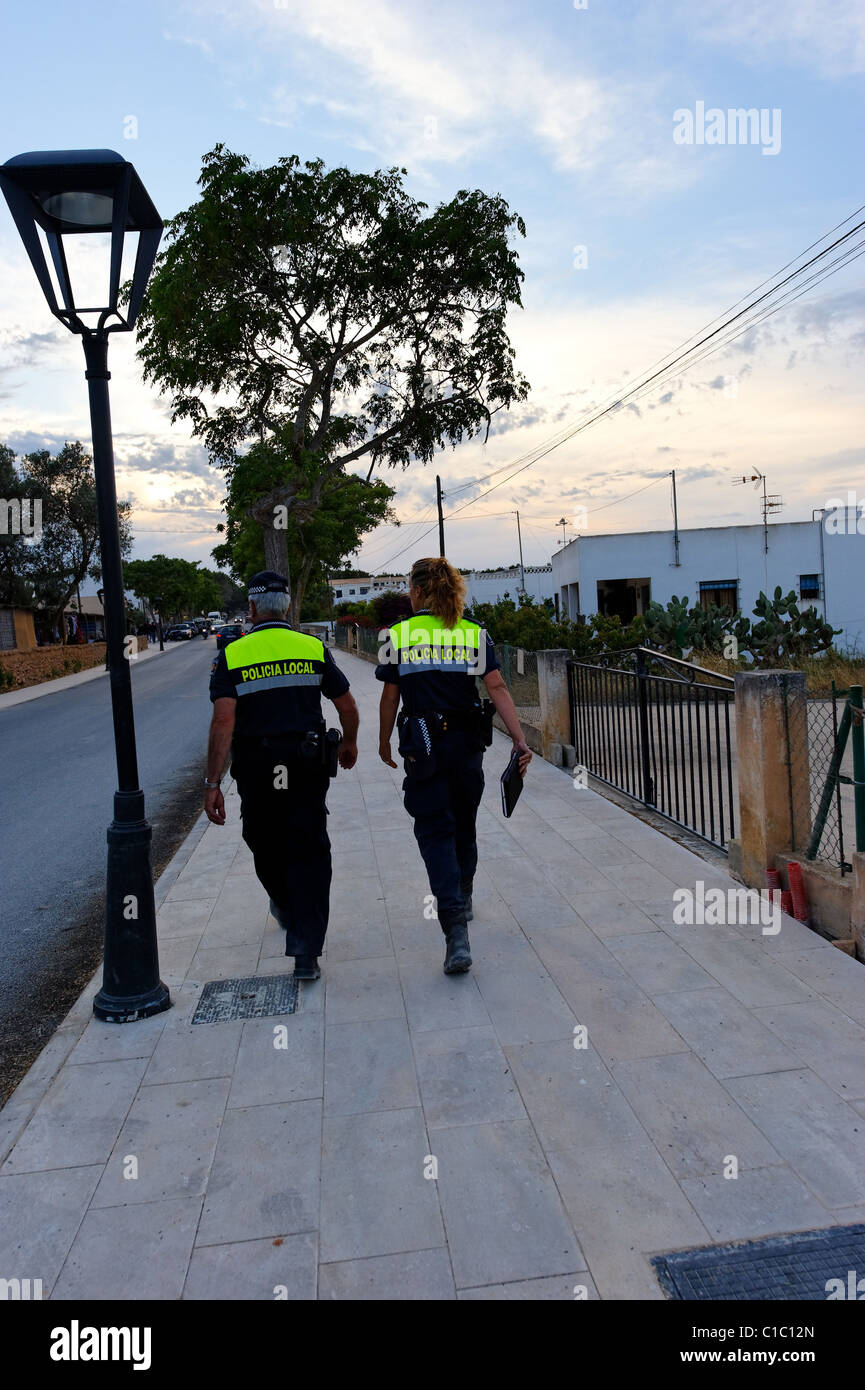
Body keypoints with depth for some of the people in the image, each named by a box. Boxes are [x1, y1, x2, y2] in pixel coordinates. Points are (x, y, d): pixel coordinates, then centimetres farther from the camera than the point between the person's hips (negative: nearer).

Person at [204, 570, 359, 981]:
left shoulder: (232, 655, -6)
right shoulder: (314, 649, 0)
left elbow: (223, 721, -16)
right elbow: (348, 707, 4)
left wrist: (213, 783, -14)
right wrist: (349, 744, 23)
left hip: (256, 772, 0)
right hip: (308, 766, 0)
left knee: (266, 847, 23)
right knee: (308, 852, 3)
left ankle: (287, 909, 48)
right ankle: (306, 953, -3)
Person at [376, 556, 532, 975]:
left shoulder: (399, 635, -2)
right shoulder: (474, 633, 2)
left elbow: (390, 696, 2)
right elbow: (497, 688, -7)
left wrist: (384, 741, 15)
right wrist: (519, 739, -9)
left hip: (422, 745, -3)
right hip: (467, 742, 3)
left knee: (435, 831, -1)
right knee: (464, 825, 20)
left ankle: (456, 930, -14)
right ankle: (463, 901, 42)